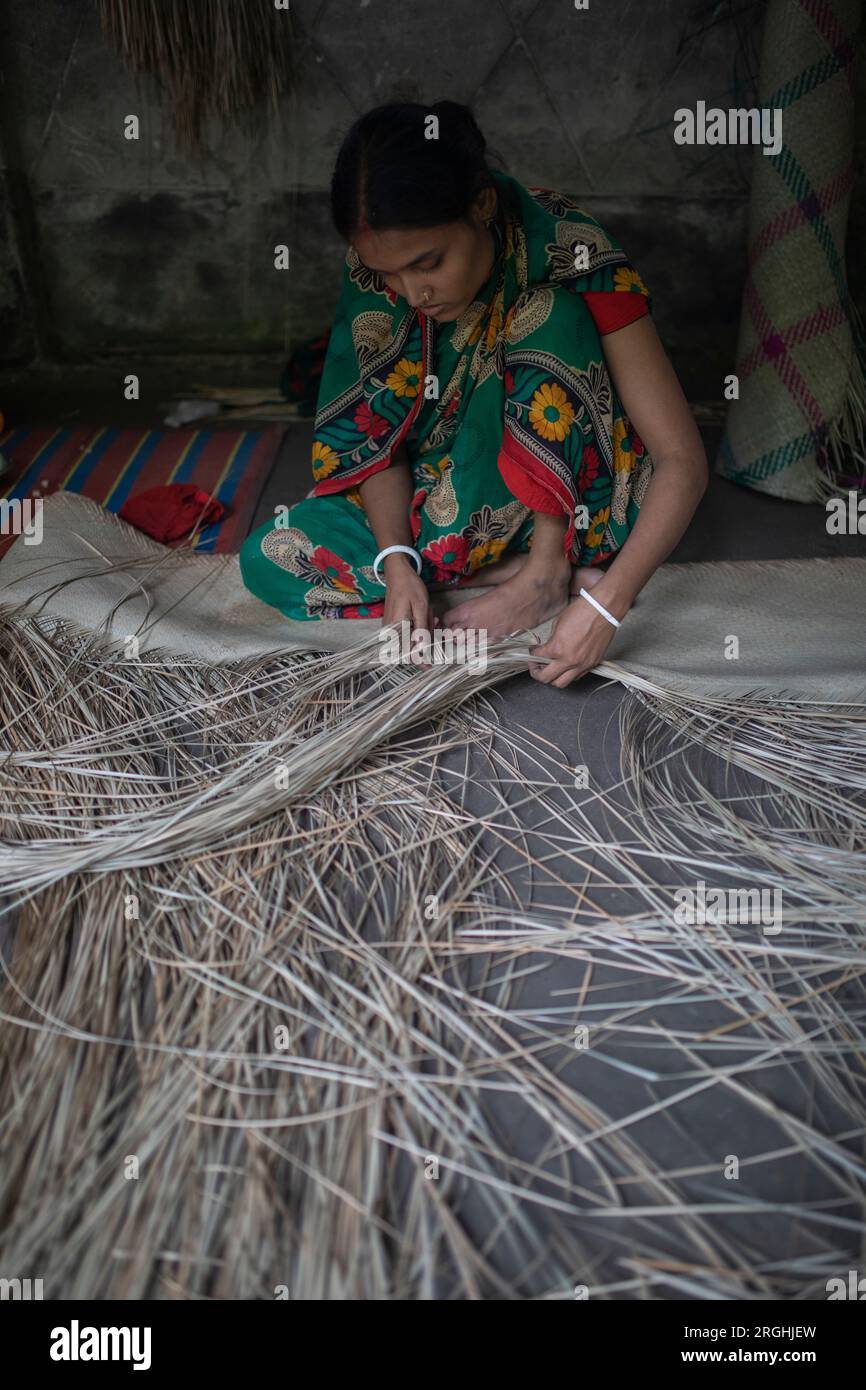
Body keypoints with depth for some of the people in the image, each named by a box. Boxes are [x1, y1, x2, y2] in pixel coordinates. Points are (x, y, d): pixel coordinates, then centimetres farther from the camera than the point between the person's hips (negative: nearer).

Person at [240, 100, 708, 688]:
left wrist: (605, 606, -39)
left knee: (547, 314, -29)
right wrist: (397, 560, -26)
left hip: (570, 497, -4)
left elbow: (684, 460, -27)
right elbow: (377, 430, -9)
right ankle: (540, 573, -15)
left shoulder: (577, 258, -26)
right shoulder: (380, 261, -15)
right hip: (454, 485, 4)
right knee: (269, 560, -16)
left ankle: (544, 573, -24)